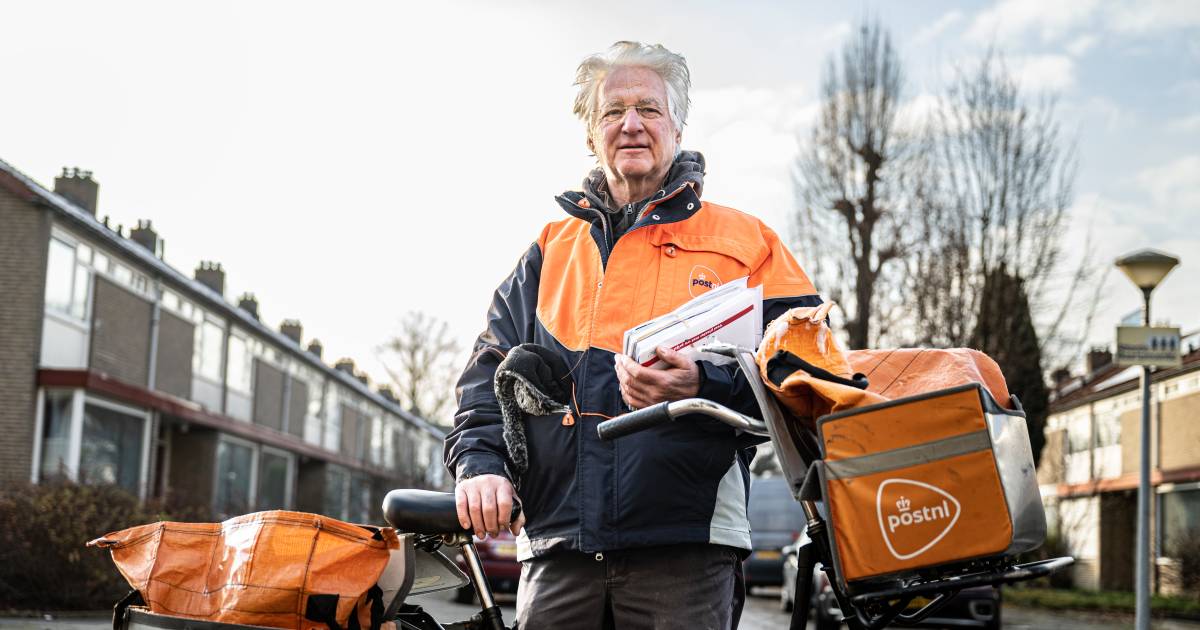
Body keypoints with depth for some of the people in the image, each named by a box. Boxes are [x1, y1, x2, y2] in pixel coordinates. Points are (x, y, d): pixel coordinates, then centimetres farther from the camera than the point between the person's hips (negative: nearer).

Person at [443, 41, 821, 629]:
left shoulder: (741, 239, 10)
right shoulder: (551, 250, 20)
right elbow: (490, 370, 14)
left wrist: (703, 386, -17)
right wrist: (481, 461, -4)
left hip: (685, 542, -2)